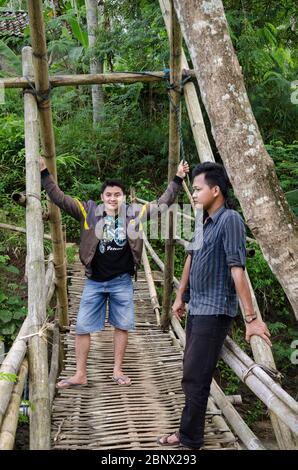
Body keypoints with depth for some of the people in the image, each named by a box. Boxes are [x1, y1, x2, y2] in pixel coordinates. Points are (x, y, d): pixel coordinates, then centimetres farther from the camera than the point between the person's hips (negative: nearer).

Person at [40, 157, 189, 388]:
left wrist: (177, 179, 1)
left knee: (122, 326, 10)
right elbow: (60, 198, -3)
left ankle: (117, 370, 26)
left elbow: (162, 203, 5)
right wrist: (45, 173, -8)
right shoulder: (89, 211, -3)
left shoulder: (134, 213, -1)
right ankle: (80, 374, 16)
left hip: (122, 282, 1)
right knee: (83, 327, 3)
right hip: (95, 282, 0)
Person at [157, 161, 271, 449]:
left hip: (215, 311, -9)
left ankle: (190, 440, 9)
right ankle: (189, 433, 26)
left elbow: (237, 269, -22)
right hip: (196, 308, 9)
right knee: (191, 375, 14)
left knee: (195, 378, -4)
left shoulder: (229, 220, -16)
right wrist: (180, 297, 24)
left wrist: (251, 317, -24)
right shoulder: (204, 222, 11)